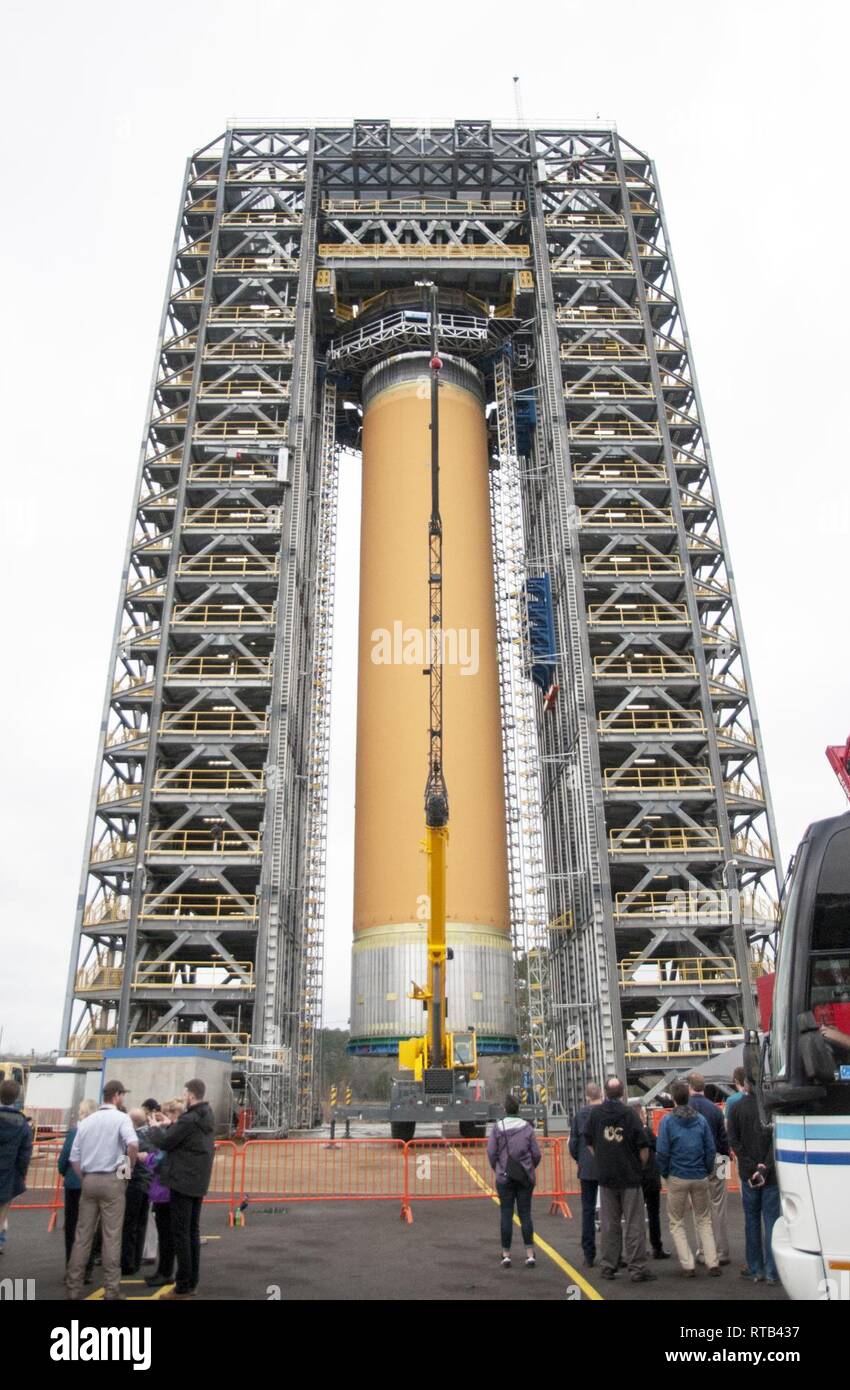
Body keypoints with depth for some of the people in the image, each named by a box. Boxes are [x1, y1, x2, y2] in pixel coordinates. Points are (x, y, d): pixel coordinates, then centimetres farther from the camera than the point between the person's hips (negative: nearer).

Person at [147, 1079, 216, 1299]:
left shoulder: (189, 1120, -21)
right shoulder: (207, 1117, 9)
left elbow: (163, 1142, -14)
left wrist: (156, 1127, 4)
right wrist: (169, 1124, 14)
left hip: (183, 1182, -9)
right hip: (199, 1183, 9)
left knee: (180, 1233, -2)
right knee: (193, 1232, 14)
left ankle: (183, 1287, 1)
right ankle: (192, 1282, 19)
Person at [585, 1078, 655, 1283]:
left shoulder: (595, 1114, -2)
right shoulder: (629, 1114, -11)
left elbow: (590, 1143, 6)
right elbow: (643, 1148, -10)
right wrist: (640, 1168, 7)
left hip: (606, 1176, 3)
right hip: (630, 1177, -3)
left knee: (609, 1224, 12)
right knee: (634, 1224, 5)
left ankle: (608, 1266, 17)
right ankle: (637, 1268, 6)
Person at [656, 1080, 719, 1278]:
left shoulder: (668, 1120, -9)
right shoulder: (700, 1119, 0)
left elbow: (662, 1152, -10)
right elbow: (711, 1149, 0)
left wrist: (665, 1173, 4)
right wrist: (707, 1170, 12)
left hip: (677, 1178, -3)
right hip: (700, 1178, 3)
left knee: (676, 1223, 10)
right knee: (704, 1221, 17)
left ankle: (688, 1265, 6)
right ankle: (713, 1263, 10)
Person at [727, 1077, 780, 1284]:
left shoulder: (738, 1107, -4)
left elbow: (734, 1142, -6)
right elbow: (778, 1141, -14)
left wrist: (752, 1168, -7)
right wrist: (764, 1168, -13)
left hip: (748, 1174, 1)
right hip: (772, 1174, -1)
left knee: (752, 1220, 13)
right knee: (772, 1220, 7)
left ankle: (755, 1269, 18)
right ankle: (771, 1271, 10)